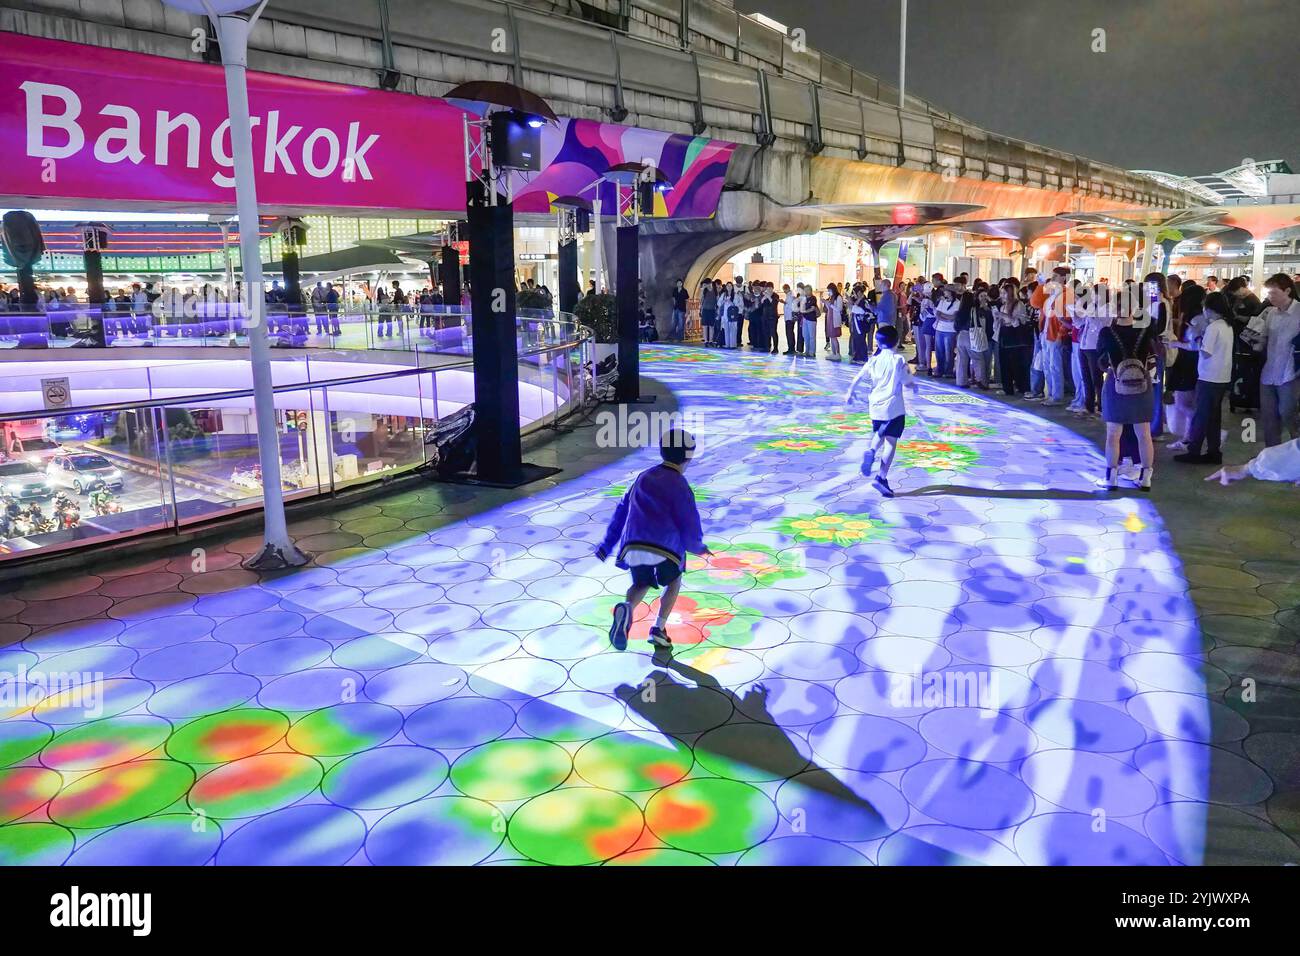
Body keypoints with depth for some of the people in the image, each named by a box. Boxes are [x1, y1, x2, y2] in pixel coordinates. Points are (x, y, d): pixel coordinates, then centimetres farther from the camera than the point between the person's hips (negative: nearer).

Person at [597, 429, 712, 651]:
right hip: (664, 549, -4)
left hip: (633, 548, 4)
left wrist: (606, 545, 30)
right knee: (673, 583, 26)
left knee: (641, 584, 27)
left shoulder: (643, 477, 21)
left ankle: (627, 609, -7)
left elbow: (621, 512, 25)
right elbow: (691, 529, -1)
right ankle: (659, 629, 14)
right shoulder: (679, 486, 1)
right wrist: (698, 547, 21)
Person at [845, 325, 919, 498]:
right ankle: (882, 477, -13)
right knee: (891, 442, -4)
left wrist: (850, 393, 20)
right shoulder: (899, 360, -6)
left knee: (879, 435, 27)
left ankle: (871, 451, -3)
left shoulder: (874, 360, 4)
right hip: (893, 407, -4)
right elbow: (909, 383, -4)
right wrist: (914, 386, 19)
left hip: (875, 407, 5)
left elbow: (857, 378, 4)